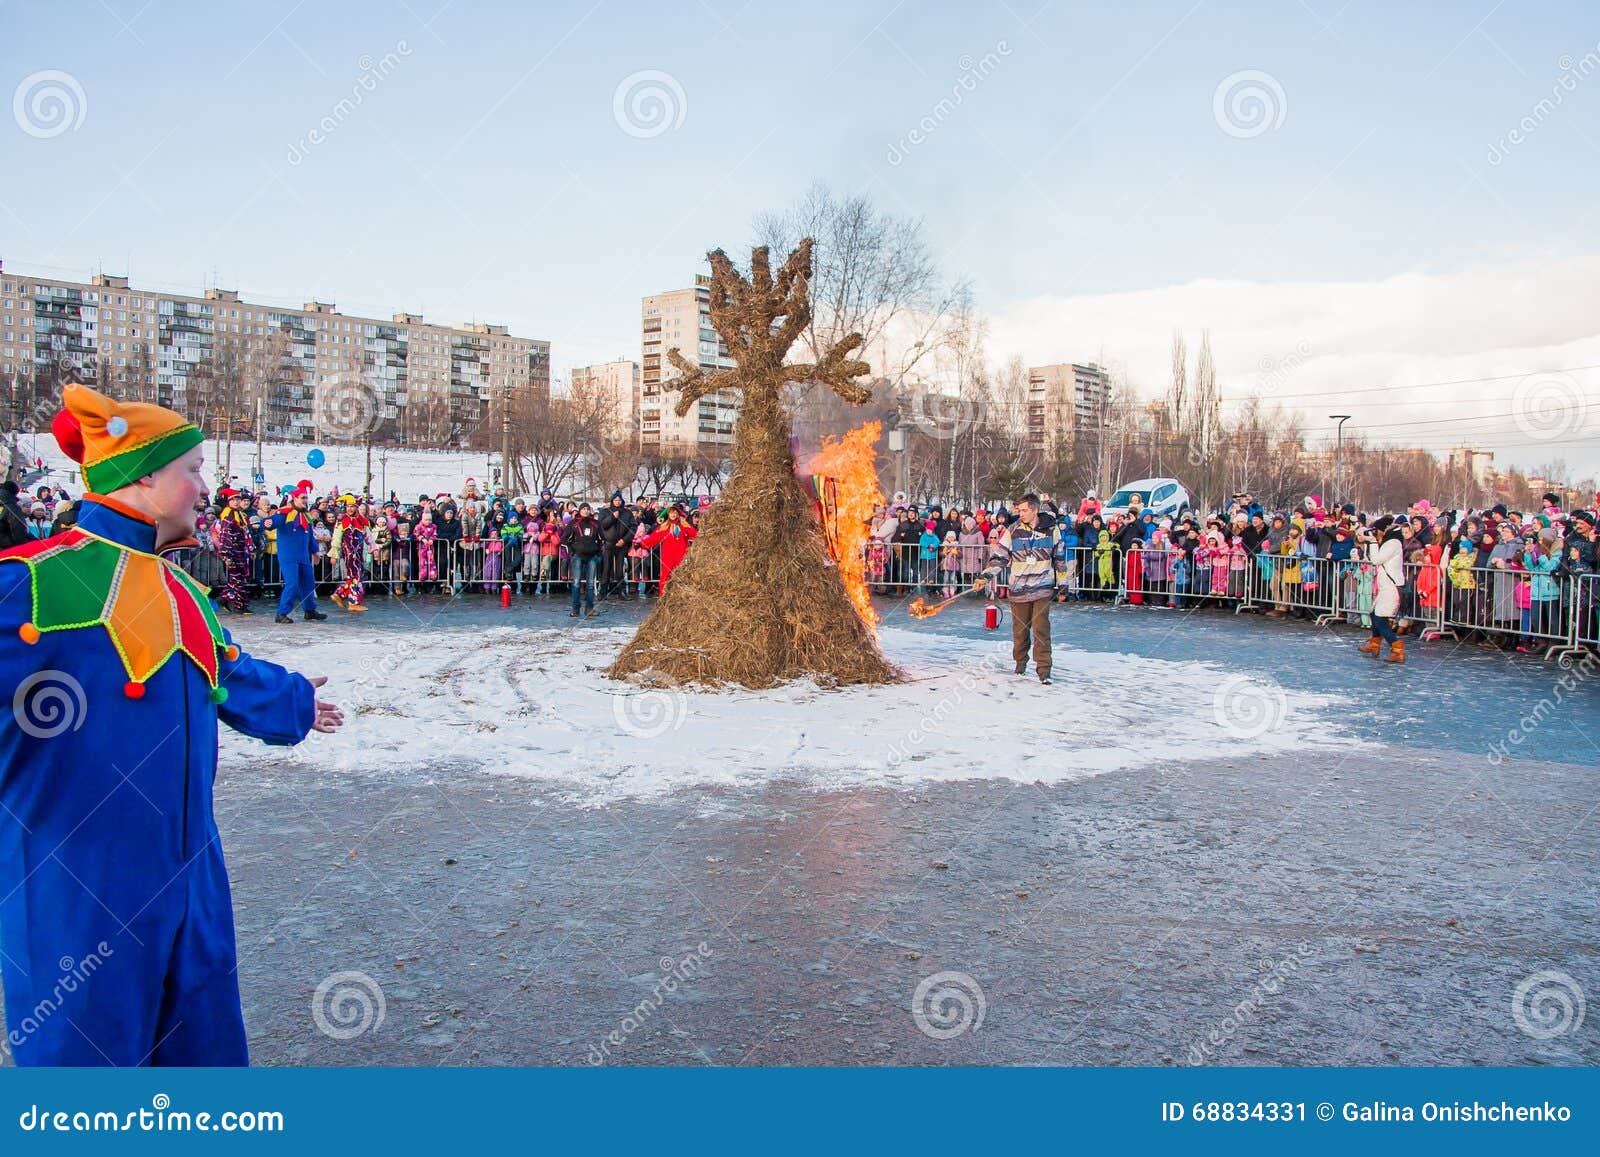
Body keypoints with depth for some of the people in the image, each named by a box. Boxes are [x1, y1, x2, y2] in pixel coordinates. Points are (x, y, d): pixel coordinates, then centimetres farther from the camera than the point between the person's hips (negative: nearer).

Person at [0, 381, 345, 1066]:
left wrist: (292, 703, 43)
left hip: (187, 877, 8)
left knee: (203, 1039, 20)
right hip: (82, 886, -8)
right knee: (84, 1051, 8)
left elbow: (230, 677, 28)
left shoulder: (179, 591, 11)